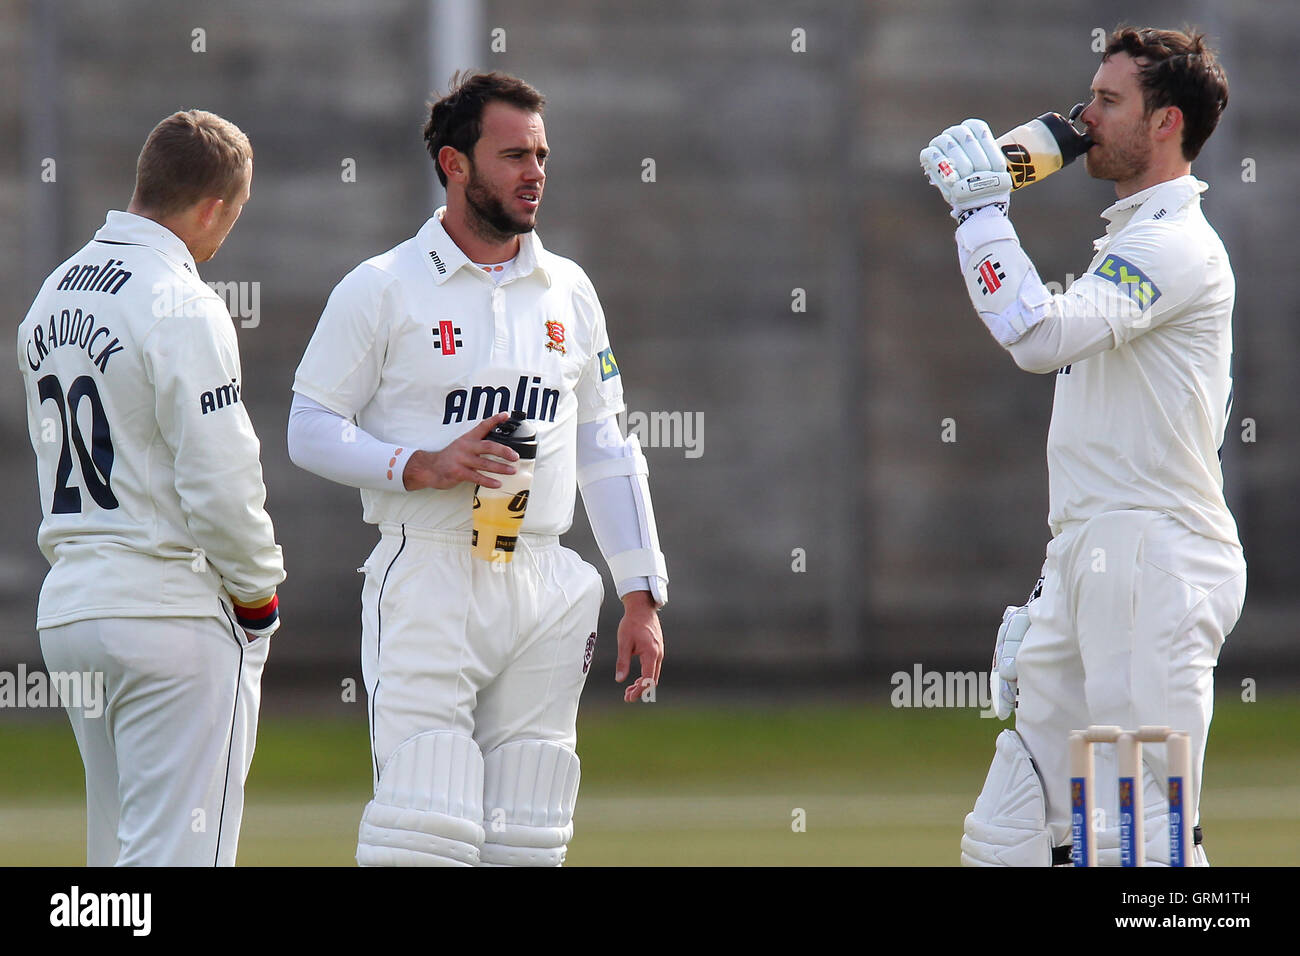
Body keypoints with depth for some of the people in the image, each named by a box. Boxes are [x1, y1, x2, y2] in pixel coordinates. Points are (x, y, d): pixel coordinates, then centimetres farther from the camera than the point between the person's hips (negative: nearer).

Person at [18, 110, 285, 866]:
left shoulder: (55, 295, 13)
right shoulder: (181, 306, -15)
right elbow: (219, 483, -18)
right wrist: (257, 591, -4)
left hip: (67, 604, 8)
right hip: (170, 607, -8)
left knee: (118, 848, 13)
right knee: (179, 851, -8)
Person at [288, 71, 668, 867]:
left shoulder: (569, 292, 13)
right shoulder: (382, 289, -2)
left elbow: (606, 450, 17)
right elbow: (312, 431, -1)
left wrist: (641, 595, 10)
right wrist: (421, 467, -17)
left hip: (544, 587, 5)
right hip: (427, 583, -5)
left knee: (527, 843, 3)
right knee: (424, 832, -15)